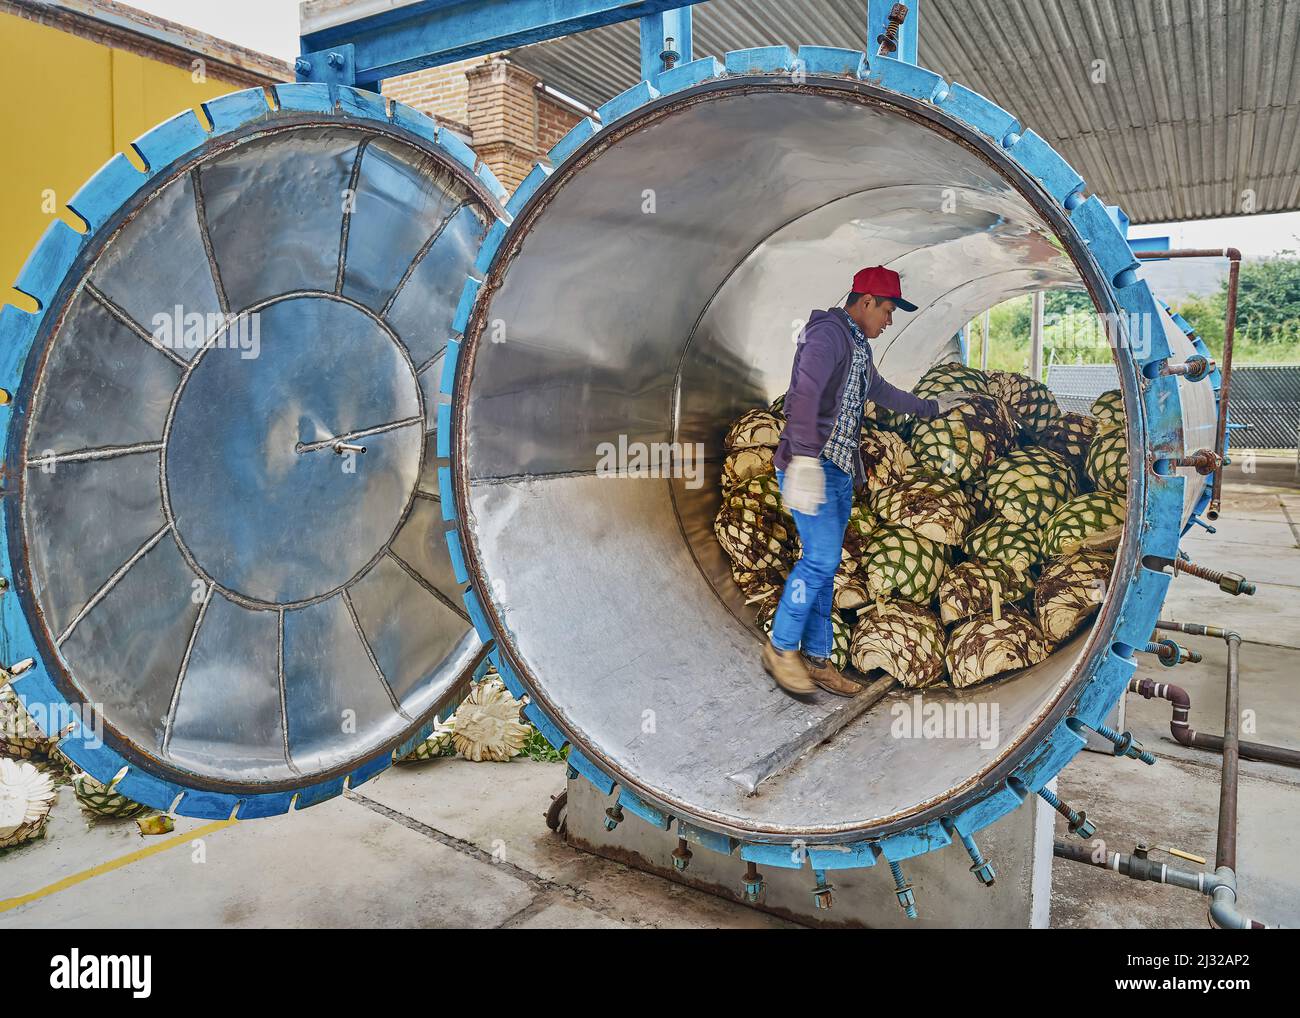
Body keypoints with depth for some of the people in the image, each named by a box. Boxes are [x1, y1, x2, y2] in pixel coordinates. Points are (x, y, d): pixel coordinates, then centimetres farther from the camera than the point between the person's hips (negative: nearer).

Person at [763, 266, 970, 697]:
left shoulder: (858, 345, 21)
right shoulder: (828, 333, -10)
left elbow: (880, 391, 39)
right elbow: (804, 393, -25)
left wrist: (931, 407, 47)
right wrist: (804, 460, -35)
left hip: (840, 472, 10)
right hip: (813, 467, -9)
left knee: (824, 565, 8)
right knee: (821, 559, -13)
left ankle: (816, 658, 13)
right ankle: (781, 649, 1)